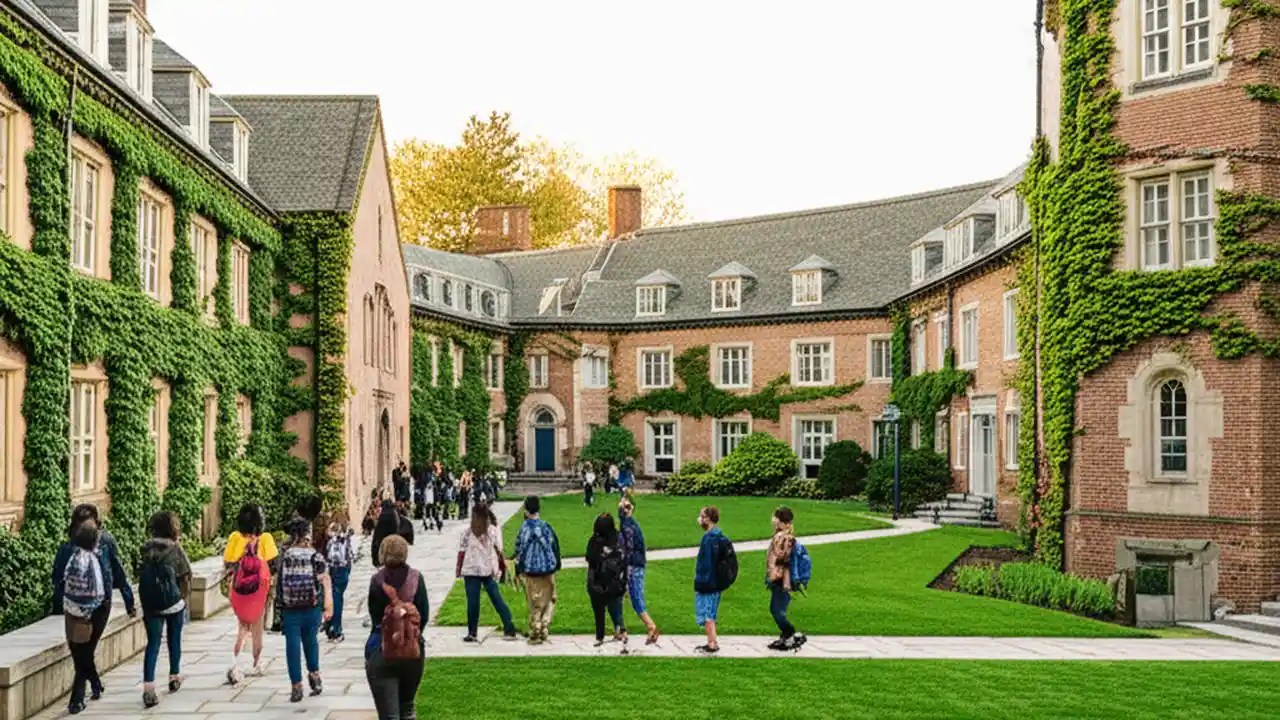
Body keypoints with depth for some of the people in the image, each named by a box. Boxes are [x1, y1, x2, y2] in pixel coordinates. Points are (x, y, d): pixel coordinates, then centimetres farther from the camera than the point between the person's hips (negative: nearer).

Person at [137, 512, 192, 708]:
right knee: (174, 640, 18)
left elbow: (141, 575, 4)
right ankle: (174, 678, 33)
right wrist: (185, 599, 9)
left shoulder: (145, 549, 2)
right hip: (174, 603, -2)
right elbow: (184, 578, -6)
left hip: (150, 605, 2)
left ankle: (148, 688, -12)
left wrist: (145, 604, 13)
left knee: (153, 644, 0)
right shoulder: (175, 549, -8)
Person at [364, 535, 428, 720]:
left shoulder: (377, 581, -5)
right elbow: (424, 616, -3)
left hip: (381, 651, -2)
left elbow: (375, 617, 1)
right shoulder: (416, 578, -3)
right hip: (413, 649, 2)